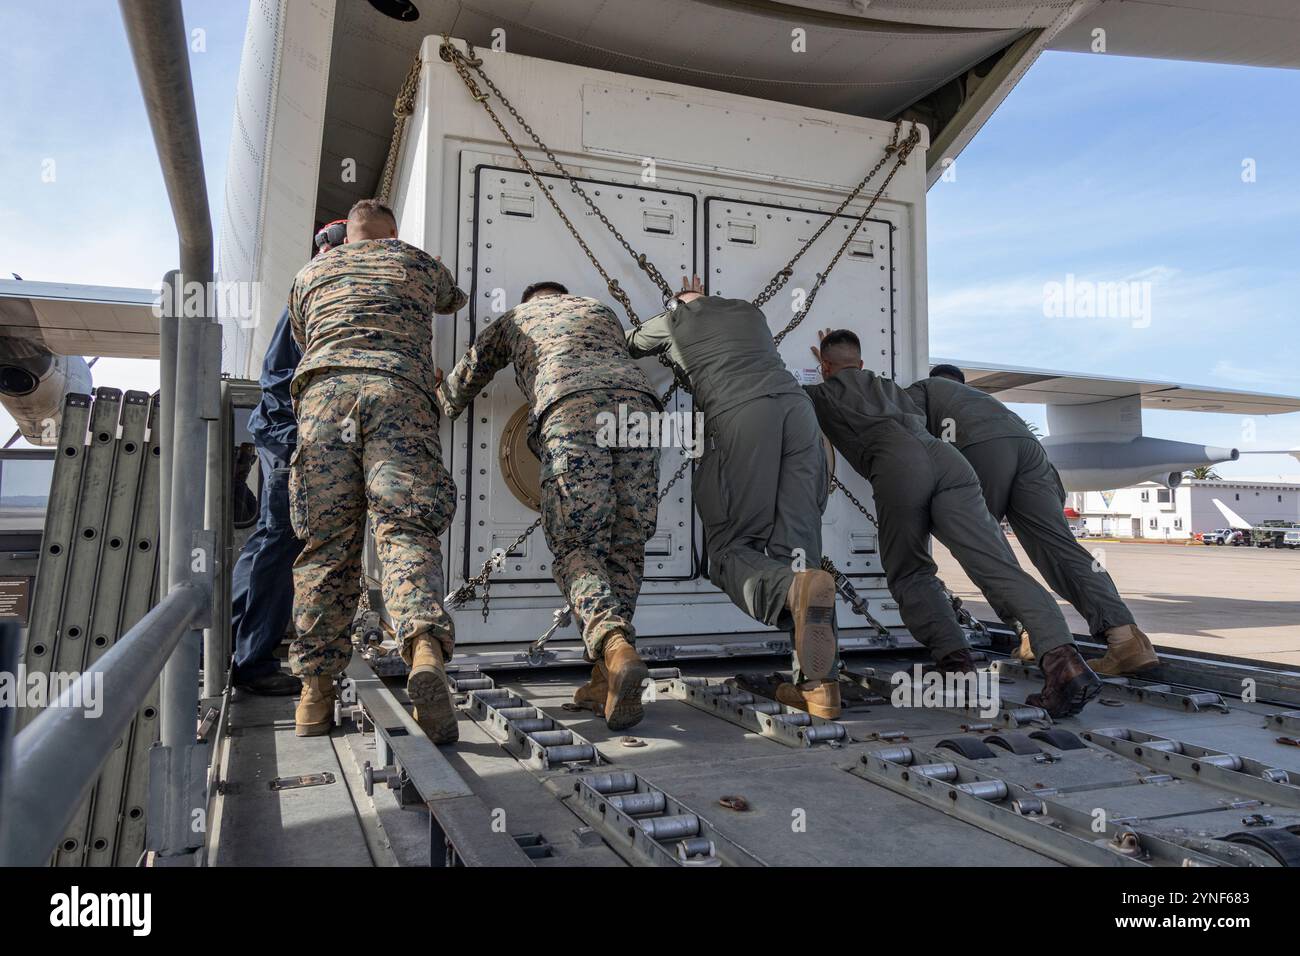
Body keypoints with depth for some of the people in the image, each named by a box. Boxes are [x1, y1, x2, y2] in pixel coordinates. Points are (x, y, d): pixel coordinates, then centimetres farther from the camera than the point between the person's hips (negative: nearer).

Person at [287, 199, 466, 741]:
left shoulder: (311, 273, 32)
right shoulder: (418, 263, 29)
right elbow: (454, 300, 50)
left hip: (324, 391, 2)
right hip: (398, 389, -1)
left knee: (326, 543, 1)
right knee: (406, 531, -13)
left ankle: (316, 687, -2)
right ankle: (426, 649, -37)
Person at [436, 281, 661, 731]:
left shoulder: (511, 319, 34)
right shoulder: (602, 311, 41)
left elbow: (461, 386, 41)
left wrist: (437, 406, 63)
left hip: (570, 411, -3)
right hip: (637, 402, 3)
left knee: (577, 549, -3)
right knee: (624, 548, 5)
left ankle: (616, 647, -30)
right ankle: (606, 680, -6)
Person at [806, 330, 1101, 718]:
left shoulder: (822, 395, 28)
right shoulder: (889, 387, 40)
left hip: (898, 466, -4)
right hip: (946, 456, 4)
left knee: (910, 575, 15)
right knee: (1000, 568, -8)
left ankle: (956, 660, -4)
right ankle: (1061, 657, -27)